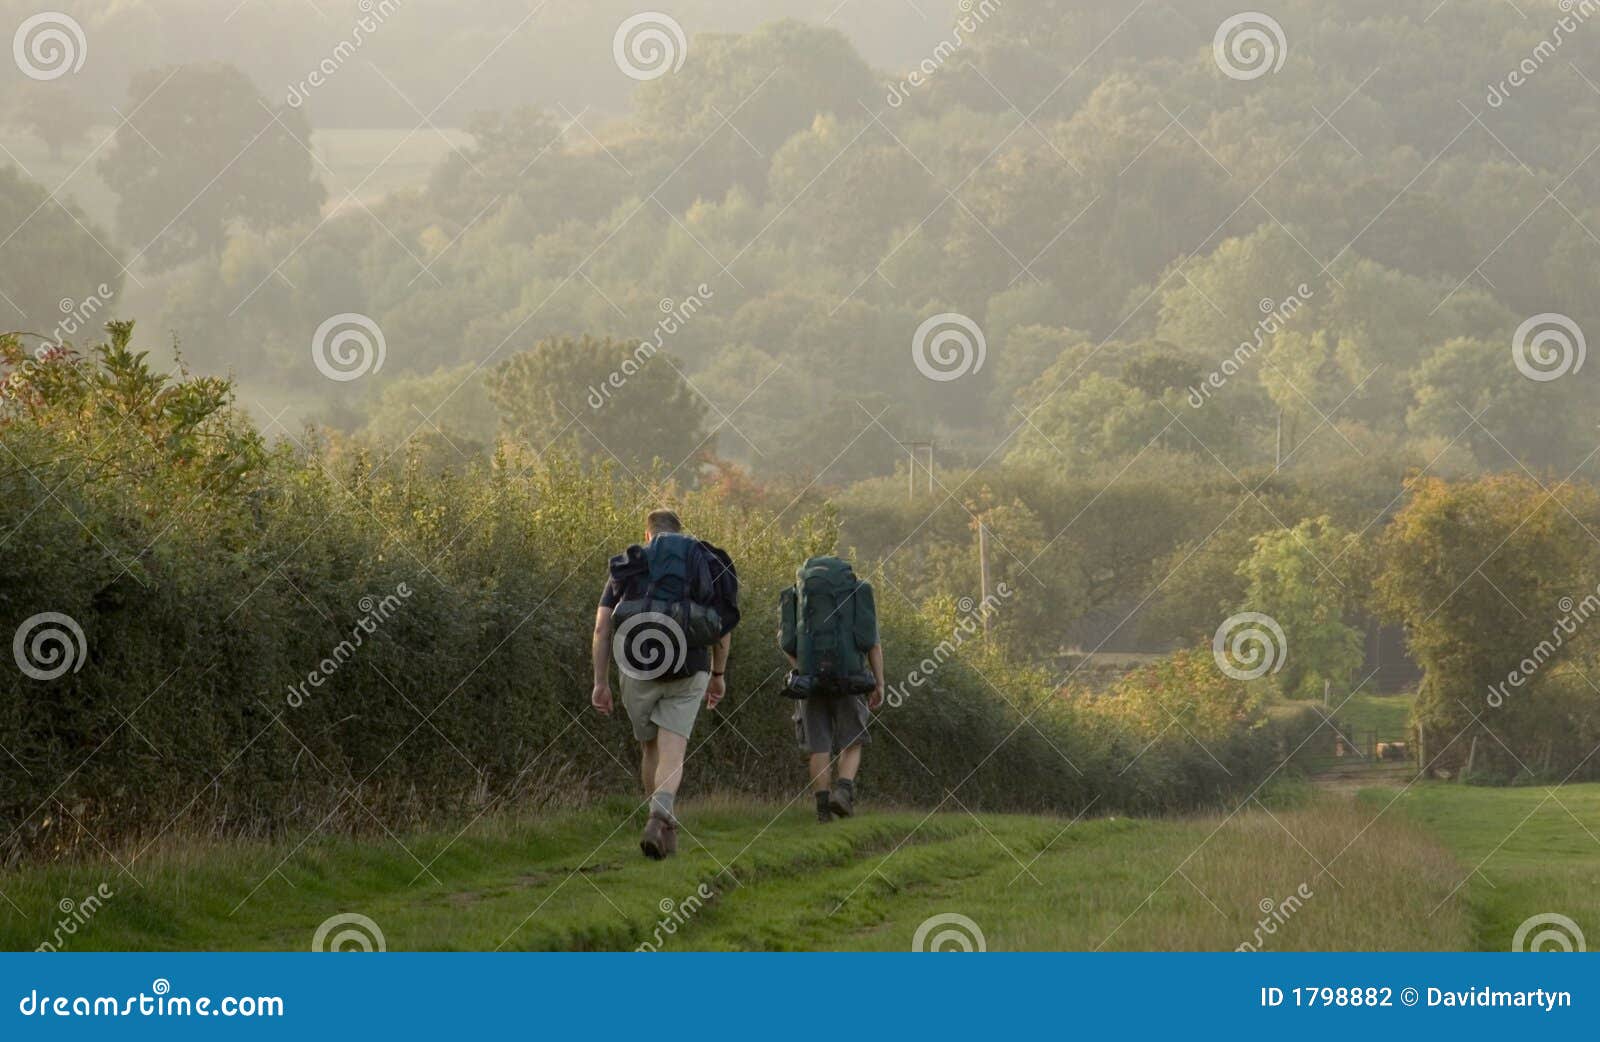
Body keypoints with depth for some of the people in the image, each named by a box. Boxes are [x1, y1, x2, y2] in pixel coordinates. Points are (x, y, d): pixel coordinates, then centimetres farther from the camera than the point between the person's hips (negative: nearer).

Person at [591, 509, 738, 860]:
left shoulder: (627, 567, 11)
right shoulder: (706, 564, 13)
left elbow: (602, 627, 3)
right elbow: (723, 626, 12)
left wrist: (601, 682, 5)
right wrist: (718, 675, 24)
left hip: (639, 669, 1)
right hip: (688, 670, -1)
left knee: (651, 749, 18)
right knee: (672, 753, -6)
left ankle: (667, 829, 26)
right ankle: (659, 817, -30)